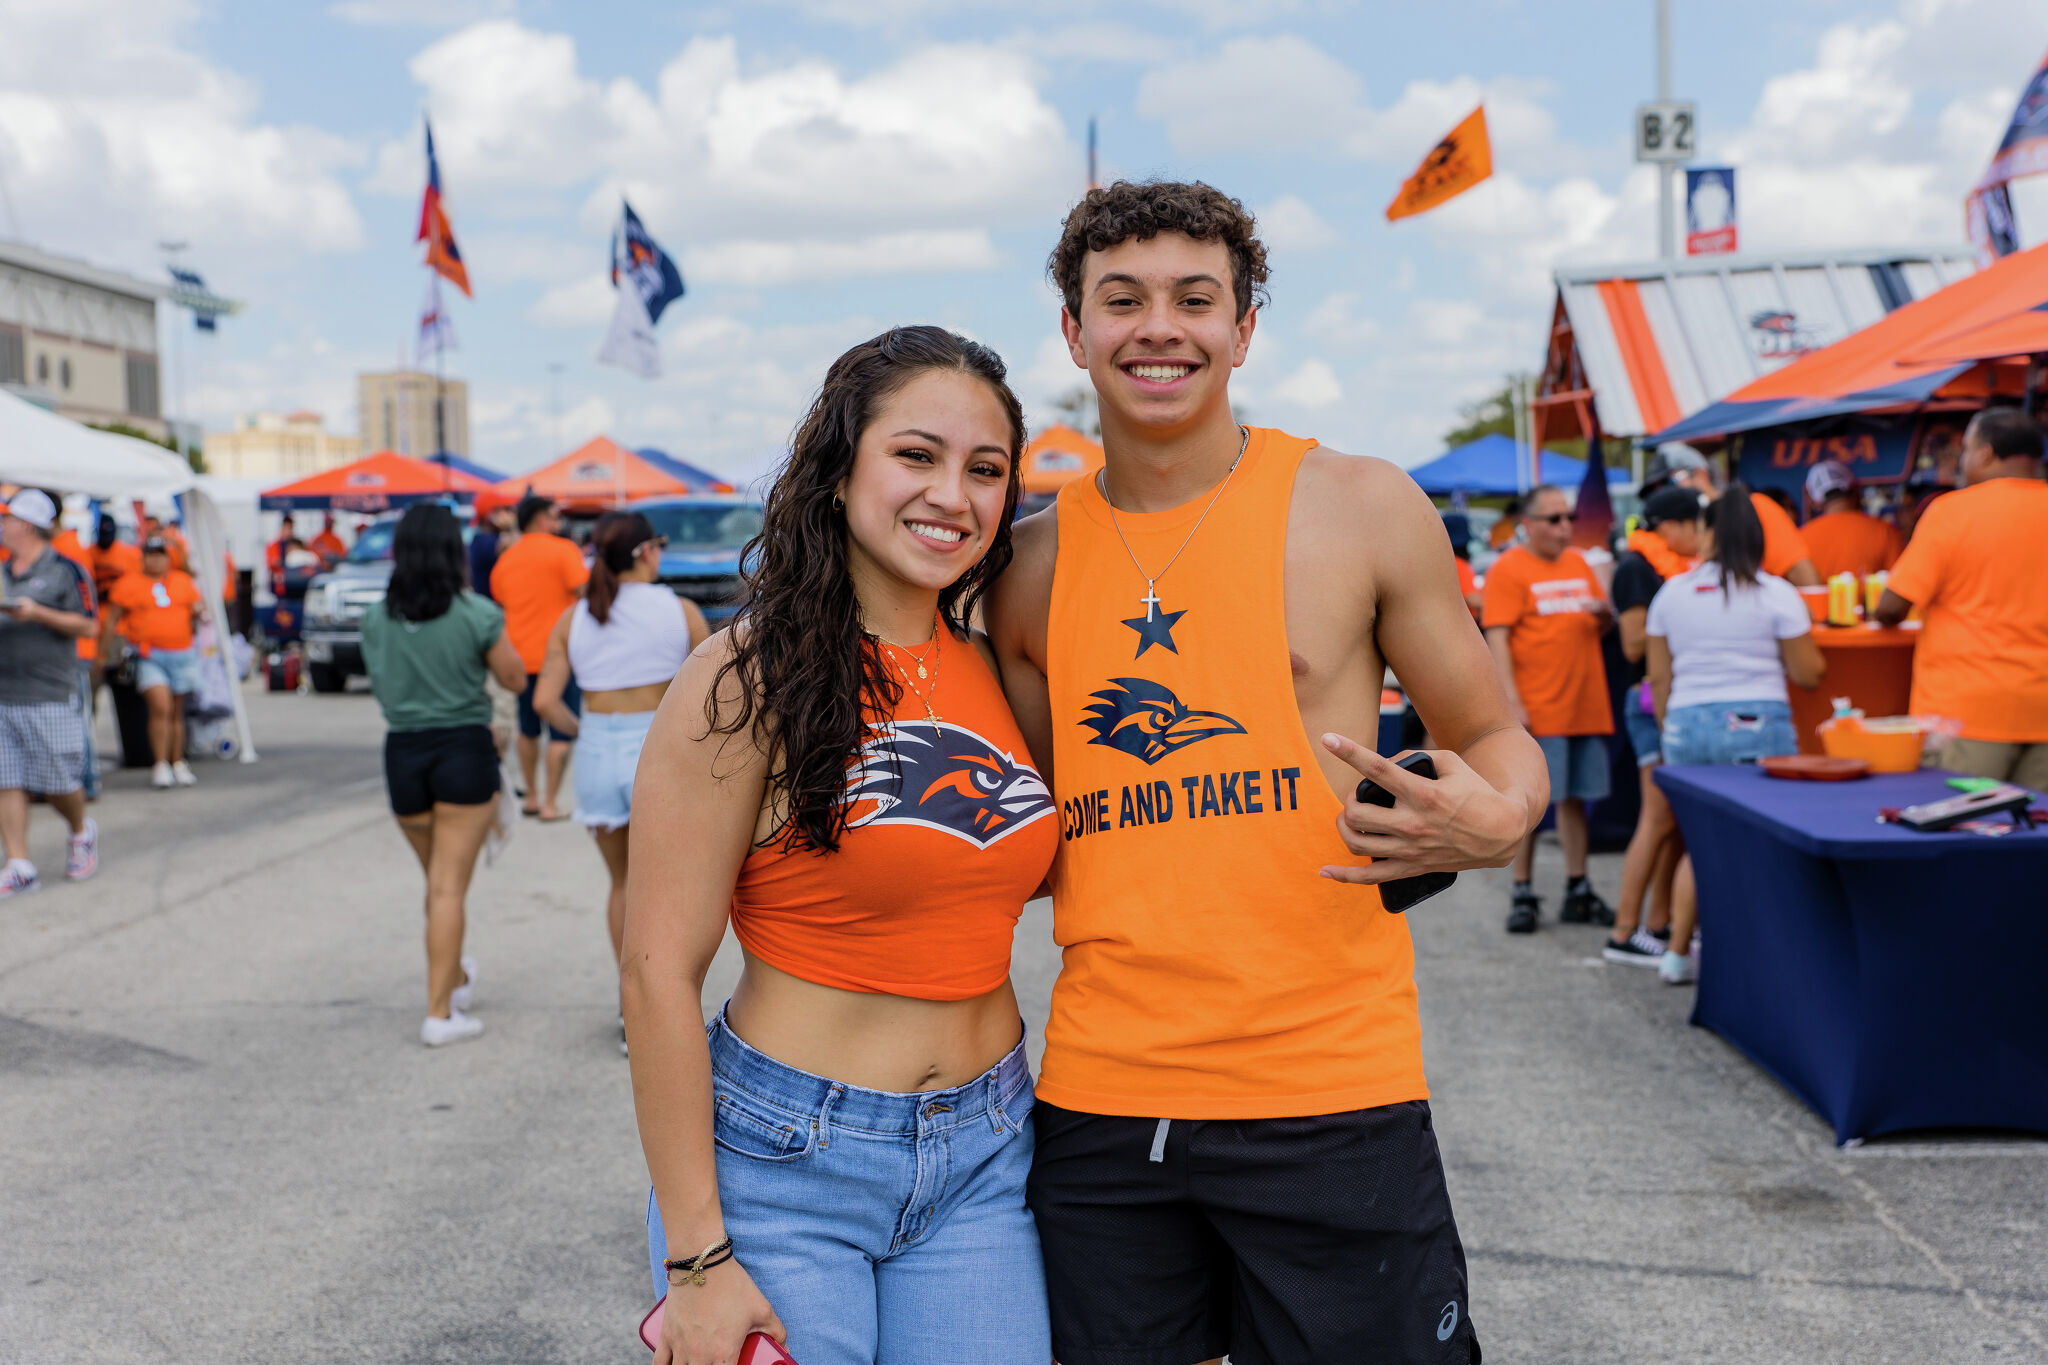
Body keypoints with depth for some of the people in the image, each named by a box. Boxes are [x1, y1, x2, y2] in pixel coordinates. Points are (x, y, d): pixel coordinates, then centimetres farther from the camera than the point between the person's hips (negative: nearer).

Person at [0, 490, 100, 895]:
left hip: (50, 695, -5)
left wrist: (37, 613, -16)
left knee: (58, 782, -1)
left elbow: (86, 625, -6)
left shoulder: (66, 571, -3)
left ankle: (82, 832, 29)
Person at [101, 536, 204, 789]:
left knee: (176, 712, 11)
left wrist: (197, 614, -3)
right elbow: (112, 620, 5)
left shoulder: (184, 581, 13)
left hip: (182, 654, 4)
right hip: (149, 657, -4)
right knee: (160, 706, -19)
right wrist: (103, 650, 2)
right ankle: (160, 766, -15)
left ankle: (178, 764, 22)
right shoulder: (129, 583, 3)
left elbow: (196, 609, 20)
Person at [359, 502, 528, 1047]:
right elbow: (514, 676, 0)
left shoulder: (376, 620, 1)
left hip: (403, 753, 4)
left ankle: (456, 979, 40)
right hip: (463, 748, -4)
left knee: (437, 880, 22)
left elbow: (382, 688, 12)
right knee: (450, 885, 0)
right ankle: (439, 1013, 0)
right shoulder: (476, 615, -12)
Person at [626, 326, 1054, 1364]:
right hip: (786, 1162, -5)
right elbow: (659, 974, -13)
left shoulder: (987, 671, 5)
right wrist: (697, 1257, -13)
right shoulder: (749, 680, -12)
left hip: (984, 1160, 5)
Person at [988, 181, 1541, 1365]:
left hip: (1331, 1098, -3)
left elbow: (1496, 740, 5)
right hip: (1099, 1100, 3)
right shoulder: (1037, 564, 7)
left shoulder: (1359, 508, -1)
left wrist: (1494, 822, -16)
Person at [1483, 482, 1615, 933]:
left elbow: (1604, 626, 22)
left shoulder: (1578, 563, 15)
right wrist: (1511, 701, -19)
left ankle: (1578, 891, 18)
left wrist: (1604, 615, -3)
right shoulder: (1508, 569, -5)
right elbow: (1497, 639, -11)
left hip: (1586, 706, 6)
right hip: (1537, 710, -6)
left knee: (1575, 798, 10)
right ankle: (1523, 895, 6)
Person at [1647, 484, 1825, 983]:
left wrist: (1669, 734, 19)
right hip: (1757, 725, -3)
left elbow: (1658, 678, 8)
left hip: (1686, 726, 3)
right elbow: (1808, 674, -1)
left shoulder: (1672, 592, 5)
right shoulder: (1777, 595, -3)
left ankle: (1678, 952, 15)